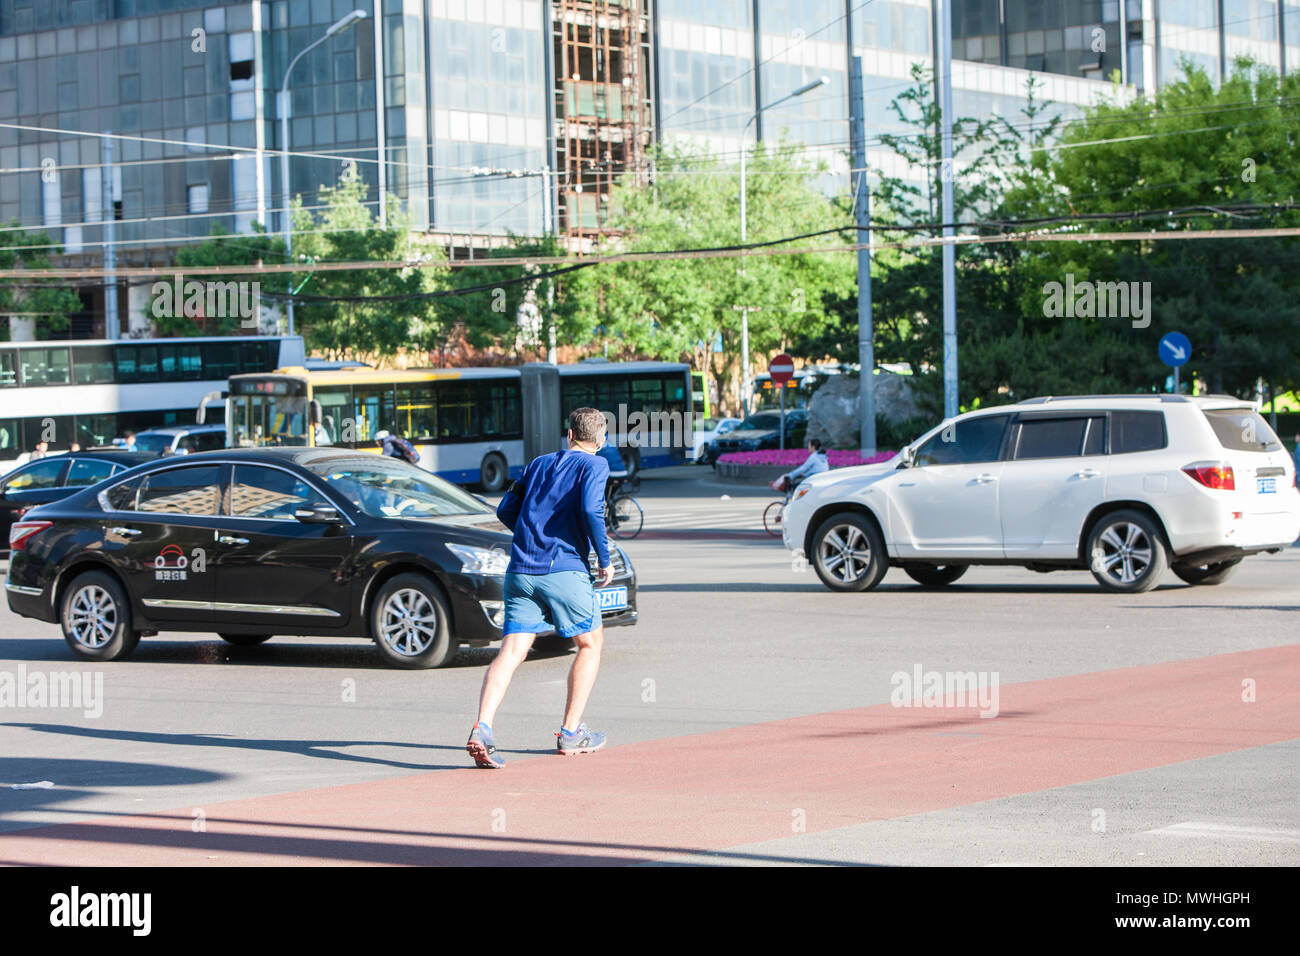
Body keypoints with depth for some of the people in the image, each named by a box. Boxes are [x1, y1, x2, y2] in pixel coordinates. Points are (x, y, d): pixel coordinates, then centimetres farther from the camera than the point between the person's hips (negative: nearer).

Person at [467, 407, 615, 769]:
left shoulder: (539, 464, 20)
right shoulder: (594, 465, 3)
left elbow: (505, 511, 20)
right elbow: (590, 509, -15)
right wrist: (605, 560, -5)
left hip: (520, 571, 4)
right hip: (566, 570, -4)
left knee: (511, 651, -3)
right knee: (591, 643, 17)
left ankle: (482, 727, -25)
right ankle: (570, 732, 16)